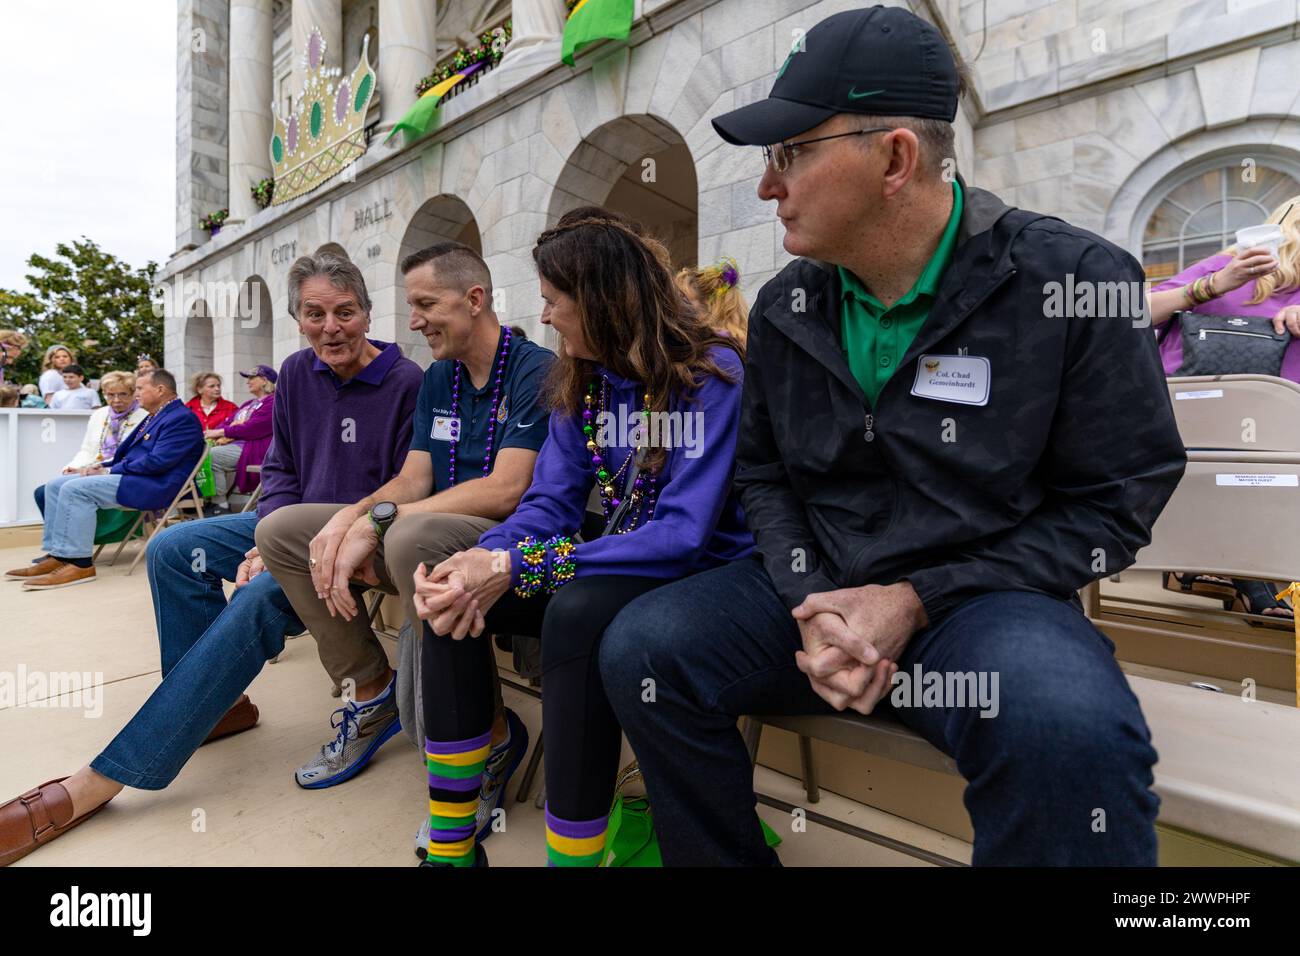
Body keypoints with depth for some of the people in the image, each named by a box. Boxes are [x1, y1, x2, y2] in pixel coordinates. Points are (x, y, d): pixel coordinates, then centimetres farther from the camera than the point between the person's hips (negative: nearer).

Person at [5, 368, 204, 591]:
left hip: (153, 485, -11)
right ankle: (57, 555, 0)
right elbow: (126, 452, 26)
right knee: (55, 485, 4)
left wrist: (109, 471, -13)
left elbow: (157, 462, -22)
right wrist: (102, 466, 7)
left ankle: (78, 563, -21)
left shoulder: (181, 418, -12)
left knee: (74, 488, -23)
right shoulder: (155, 416, 21)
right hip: (132, 476, 11)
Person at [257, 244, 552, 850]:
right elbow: (412, 481, 8)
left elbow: (505, 490, -22)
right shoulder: (436, 379, 15)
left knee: (412, 535, -38)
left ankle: (493, 736, -17)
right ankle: (374, 690, 10)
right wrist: (352, 516, -13)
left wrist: (378, 521, -22)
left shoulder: (535, 372, -11)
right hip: (432, 536, 8)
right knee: (280, 530, 2)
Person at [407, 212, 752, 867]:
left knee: (578, 612, -36)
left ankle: (572, 852, -17)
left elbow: (683, 536, -25)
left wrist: (513, 567, -28)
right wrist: (482, 559, -21)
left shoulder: (709, 375, -16)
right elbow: (550, 502, 2)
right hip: (615, 565, 7)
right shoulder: (582, 382, 7)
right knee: (455, 596, -11)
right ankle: (451, 844, -2)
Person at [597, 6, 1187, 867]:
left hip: (978, 599, -3)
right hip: (816, 588, 4)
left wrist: (917, 600, -15)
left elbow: (1115, 503, -6)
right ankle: (727, 856, 9)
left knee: (1069, 728, -35)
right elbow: (763, 475, 9)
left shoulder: (1074, 280, -9)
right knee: (641, 648, -14)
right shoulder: (787, 307, 3)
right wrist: (809, 602, -10)